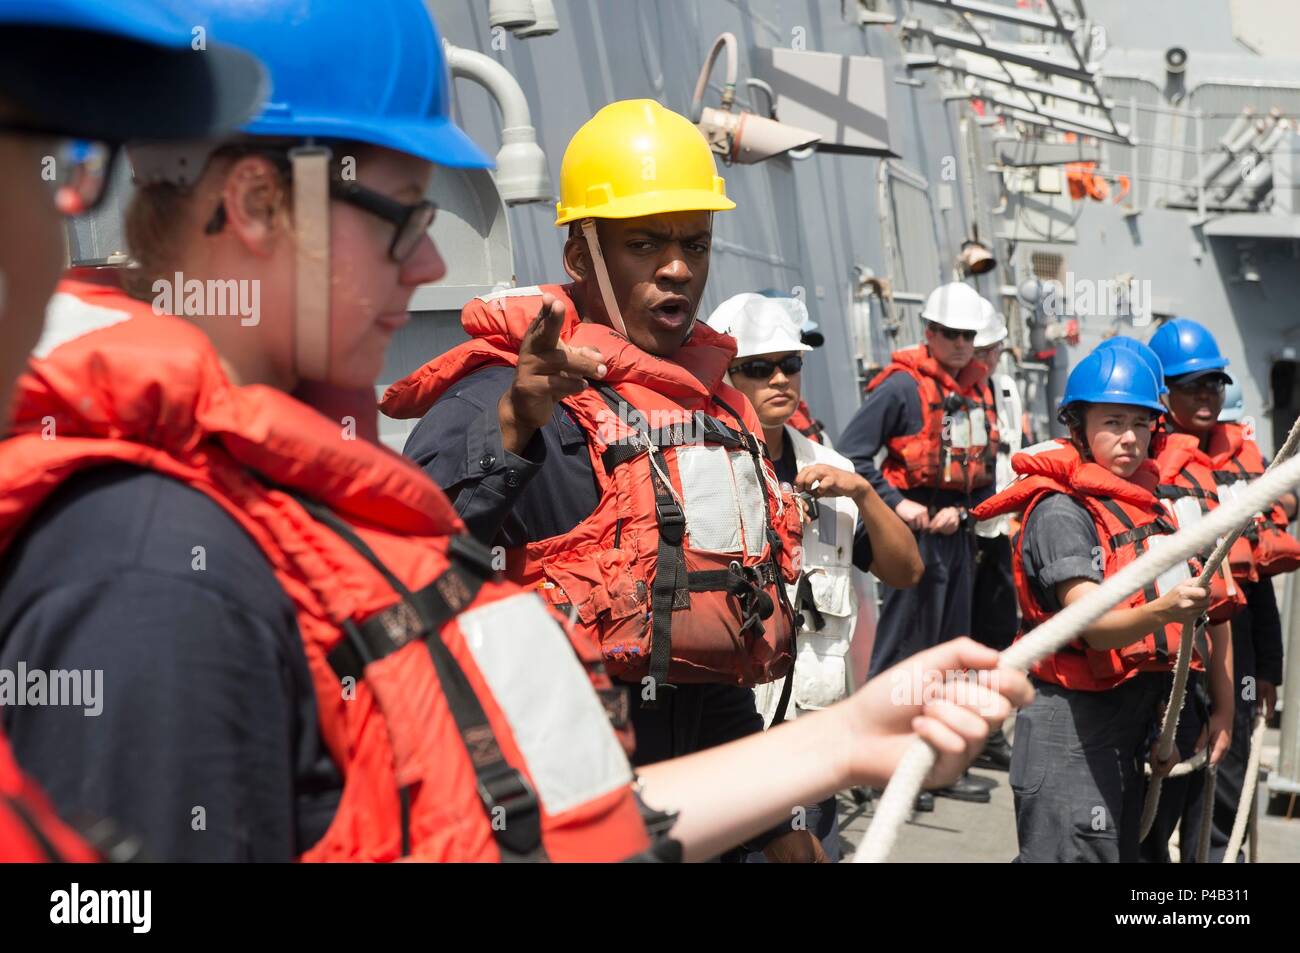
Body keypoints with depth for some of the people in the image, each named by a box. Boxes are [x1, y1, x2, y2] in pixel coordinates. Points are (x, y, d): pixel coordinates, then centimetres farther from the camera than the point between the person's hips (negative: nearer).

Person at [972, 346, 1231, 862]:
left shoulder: (1151, 505, 13)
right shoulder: (1060, 511, -15)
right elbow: (1094, 625, -26)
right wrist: (1161, 611, -45)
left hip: (1135, 718, 9)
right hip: (1070, 726, -9)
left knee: (1122, 851, 16)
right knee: (1074, 853, -12)